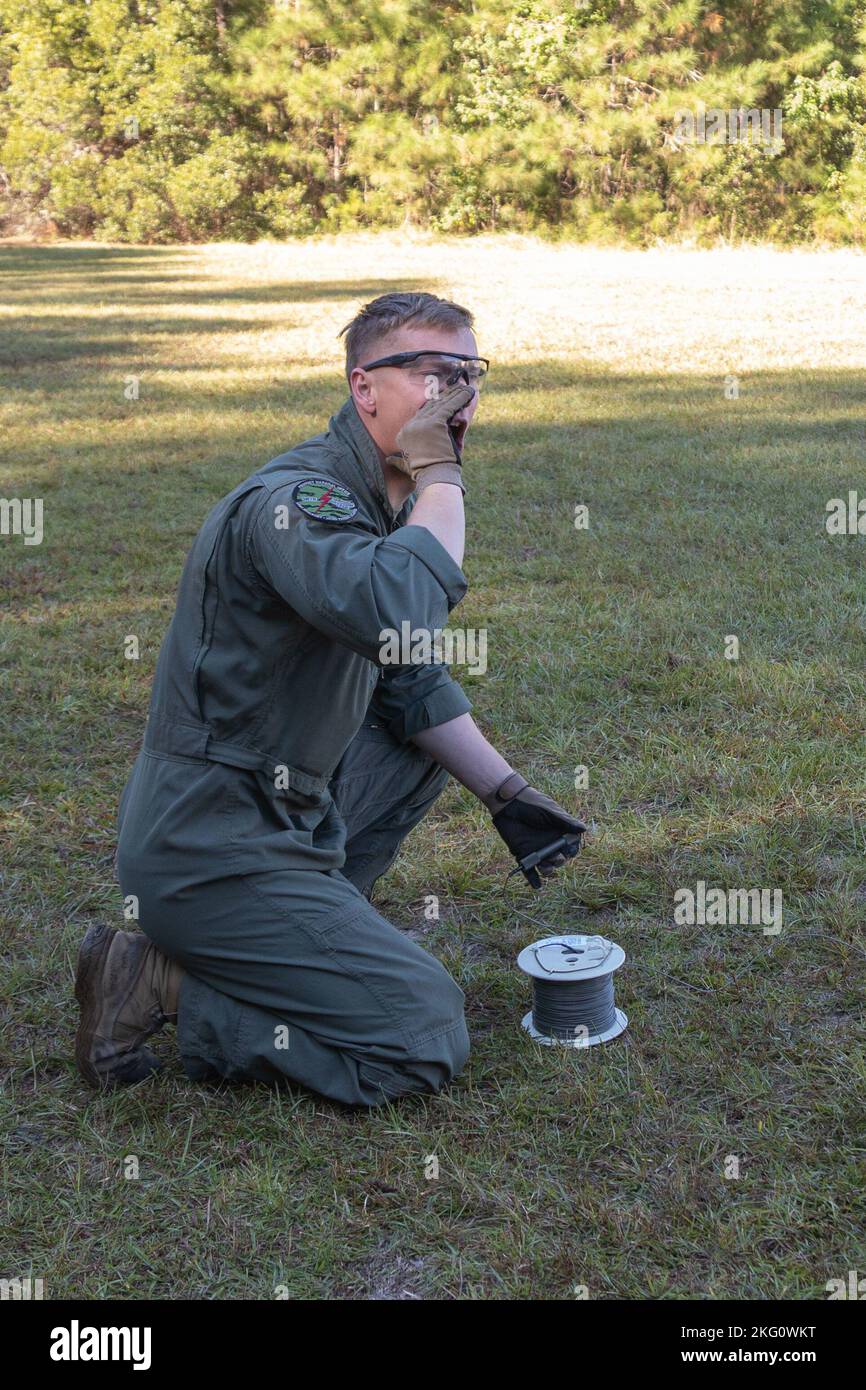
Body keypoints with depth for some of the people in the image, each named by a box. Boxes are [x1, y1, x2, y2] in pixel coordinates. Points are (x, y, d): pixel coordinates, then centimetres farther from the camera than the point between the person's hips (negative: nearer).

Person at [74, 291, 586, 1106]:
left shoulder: (380, 498, 10)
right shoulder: (296, 499, -20)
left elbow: (411, 684, 18)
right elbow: (397, 616, -41)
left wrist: (508, 795, 14)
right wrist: (442, 480, -25)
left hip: (278, 804, 10)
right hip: (208, 850, -10)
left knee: (429, 736, 22)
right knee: (429, 1039, -8)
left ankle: (307, 928, 15)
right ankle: (161, 986, -4)